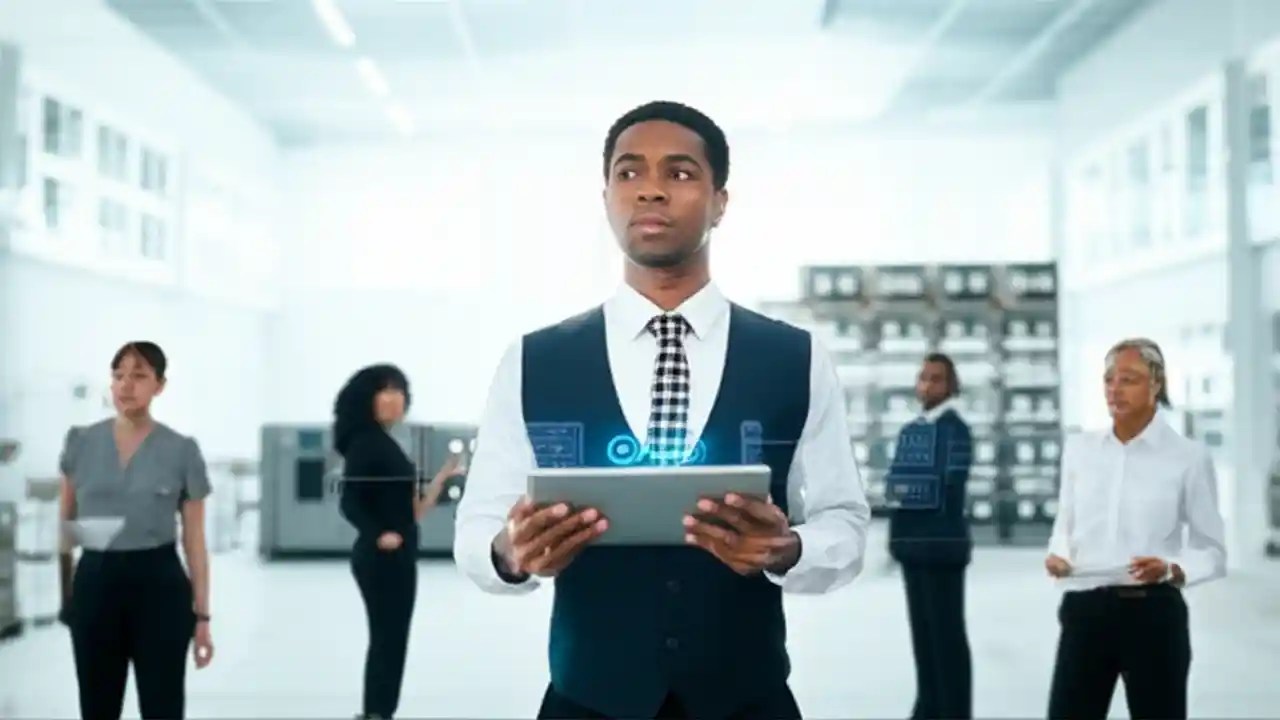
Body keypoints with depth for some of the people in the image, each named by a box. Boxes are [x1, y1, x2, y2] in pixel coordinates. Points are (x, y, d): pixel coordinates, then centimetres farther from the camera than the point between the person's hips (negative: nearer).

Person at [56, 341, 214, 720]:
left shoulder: (182, 451, -3)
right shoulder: (81, 442, 3)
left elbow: (194, 539, 0)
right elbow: (65, 520, 13)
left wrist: (202, 615, -1)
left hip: (158, 584, -2)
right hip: (95, 582, 2)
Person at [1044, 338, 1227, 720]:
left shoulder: (1189, 456, -3)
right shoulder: (1078, 448, 7)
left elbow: (1212, 550, 0)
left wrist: (1172, 570, -19)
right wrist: (1058, 556, -5)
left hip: (1153, 614, -3)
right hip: (1085, 611, 3)